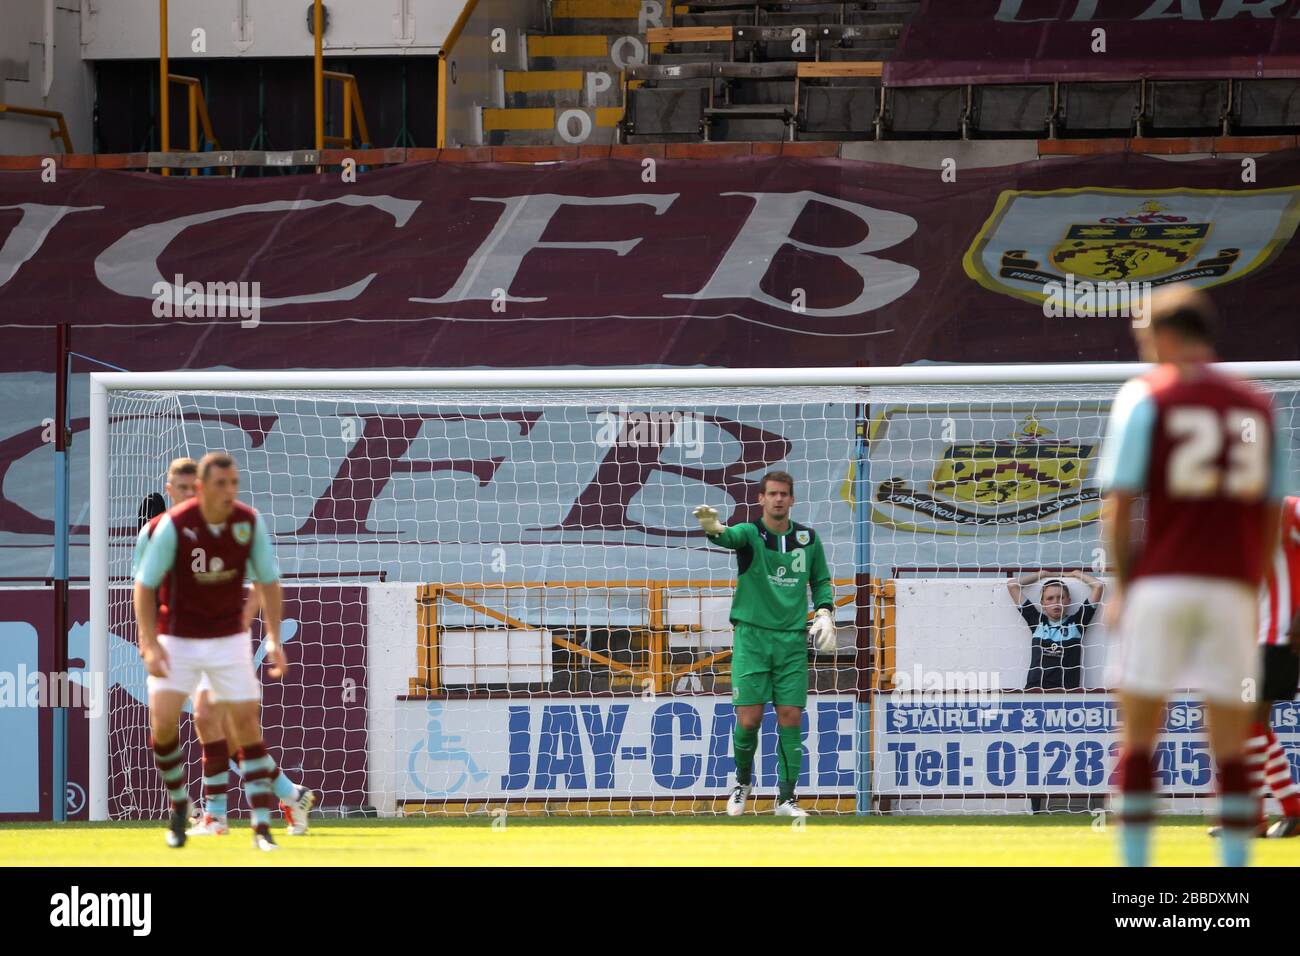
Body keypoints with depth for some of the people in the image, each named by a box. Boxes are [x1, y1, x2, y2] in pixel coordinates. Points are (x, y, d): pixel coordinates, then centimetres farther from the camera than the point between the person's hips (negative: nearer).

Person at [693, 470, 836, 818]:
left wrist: (825, 612, 3)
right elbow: (732, 537, -28)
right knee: (749, 718, -6)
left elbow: (821, 580, 21)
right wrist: (714, 528, -52)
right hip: (752, 635, -3)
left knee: (790, 719, -2)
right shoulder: (751, 533, -5)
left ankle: (787, 799, 5)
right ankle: (743, 782, 19)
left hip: (792, 640, 3)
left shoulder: (808, 538, 7)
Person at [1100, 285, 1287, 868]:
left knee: (1137, 739, 4)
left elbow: (1119, 503, -3)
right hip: (1232, 587, 3)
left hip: (1161, 580, -3)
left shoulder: (1146, 397, 0)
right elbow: (1271, 513, 13)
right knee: (1230, 749, 5)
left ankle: (1133, 871, 0)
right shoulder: (1256, 405, 11)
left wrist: (1121, 585, 6)